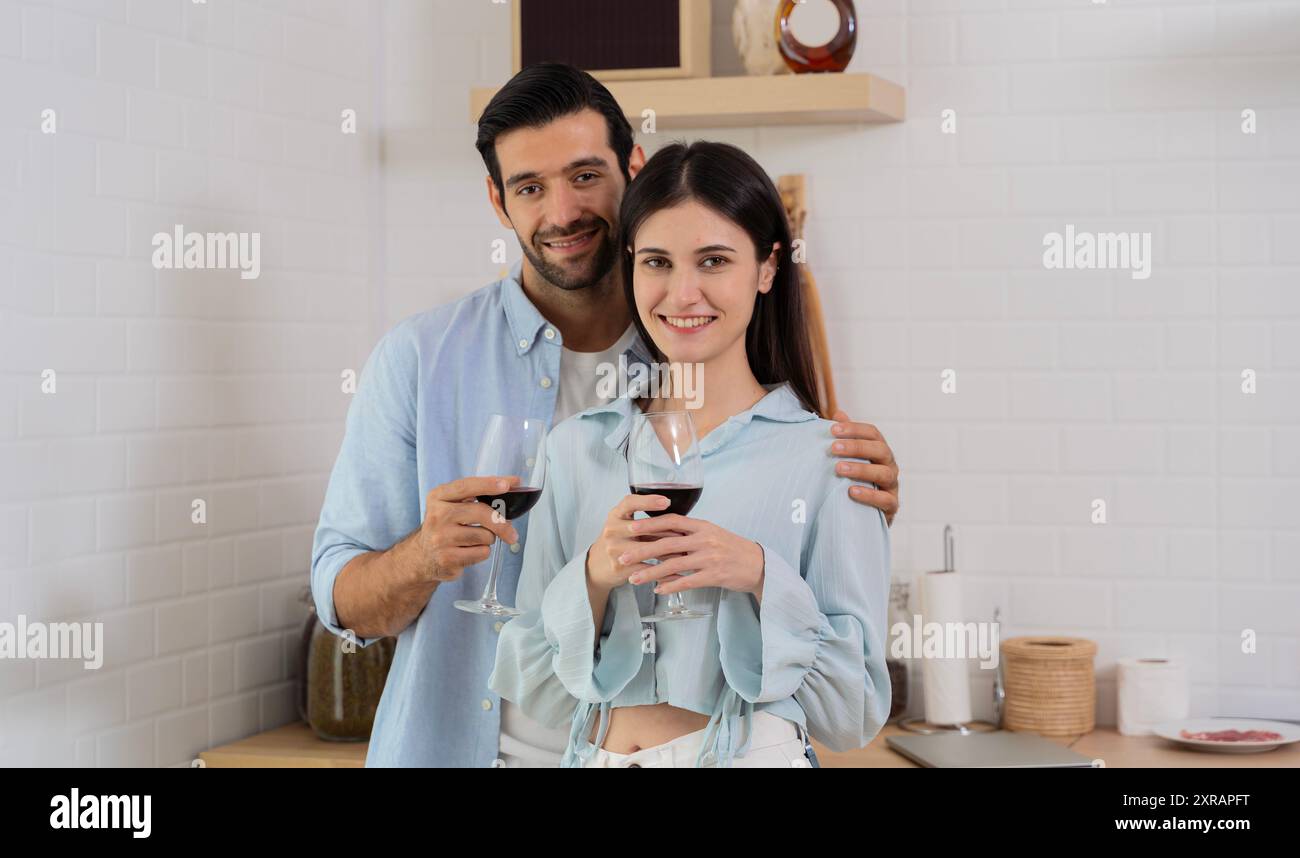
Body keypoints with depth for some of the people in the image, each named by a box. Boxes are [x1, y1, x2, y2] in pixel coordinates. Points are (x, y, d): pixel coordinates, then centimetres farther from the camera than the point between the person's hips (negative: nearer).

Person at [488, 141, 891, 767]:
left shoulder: (824, 456, -8)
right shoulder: (575, 448, 1)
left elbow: (856, 714, -8)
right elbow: (534, 693, 1)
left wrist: (760, 576, -20)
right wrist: (594, 576, -15)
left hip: (750, 755, -3)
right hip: (597, 756, 3)